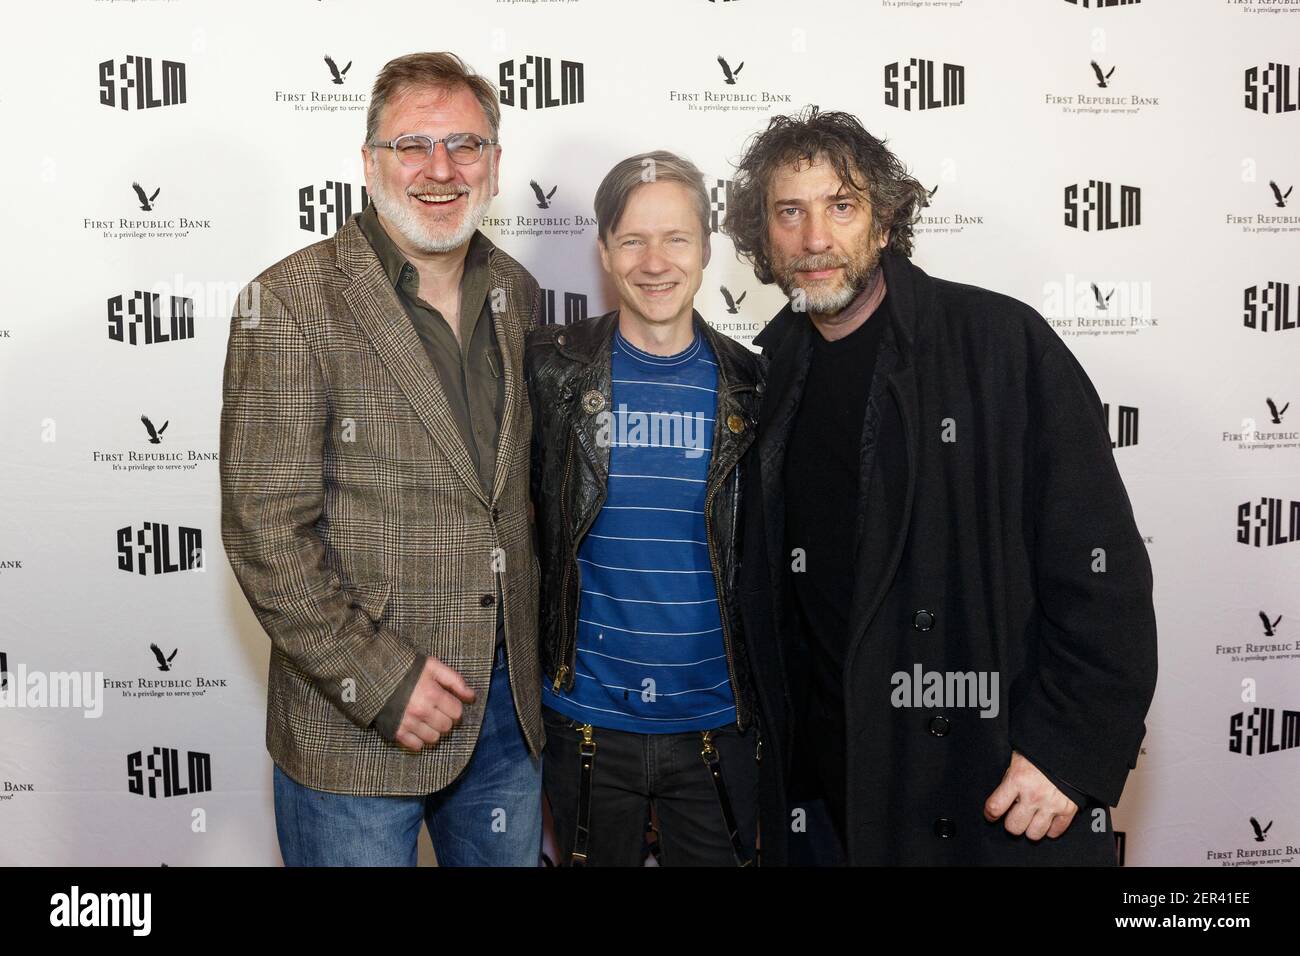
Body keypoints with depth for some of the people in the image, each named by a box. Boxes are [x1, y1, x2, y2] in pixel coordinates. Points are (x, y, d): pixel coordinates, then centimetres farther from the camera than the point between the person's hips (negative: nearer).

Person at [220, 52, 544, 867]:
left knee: (510, 854, 20)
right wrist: (381, 680, -17)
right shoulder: (292, 303, -12)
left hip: (511, 702, 5)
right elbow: (264, 531, -14)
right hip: (356, 733, -5)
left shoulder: (517, 293, 6)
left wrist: (537, 660, 9)